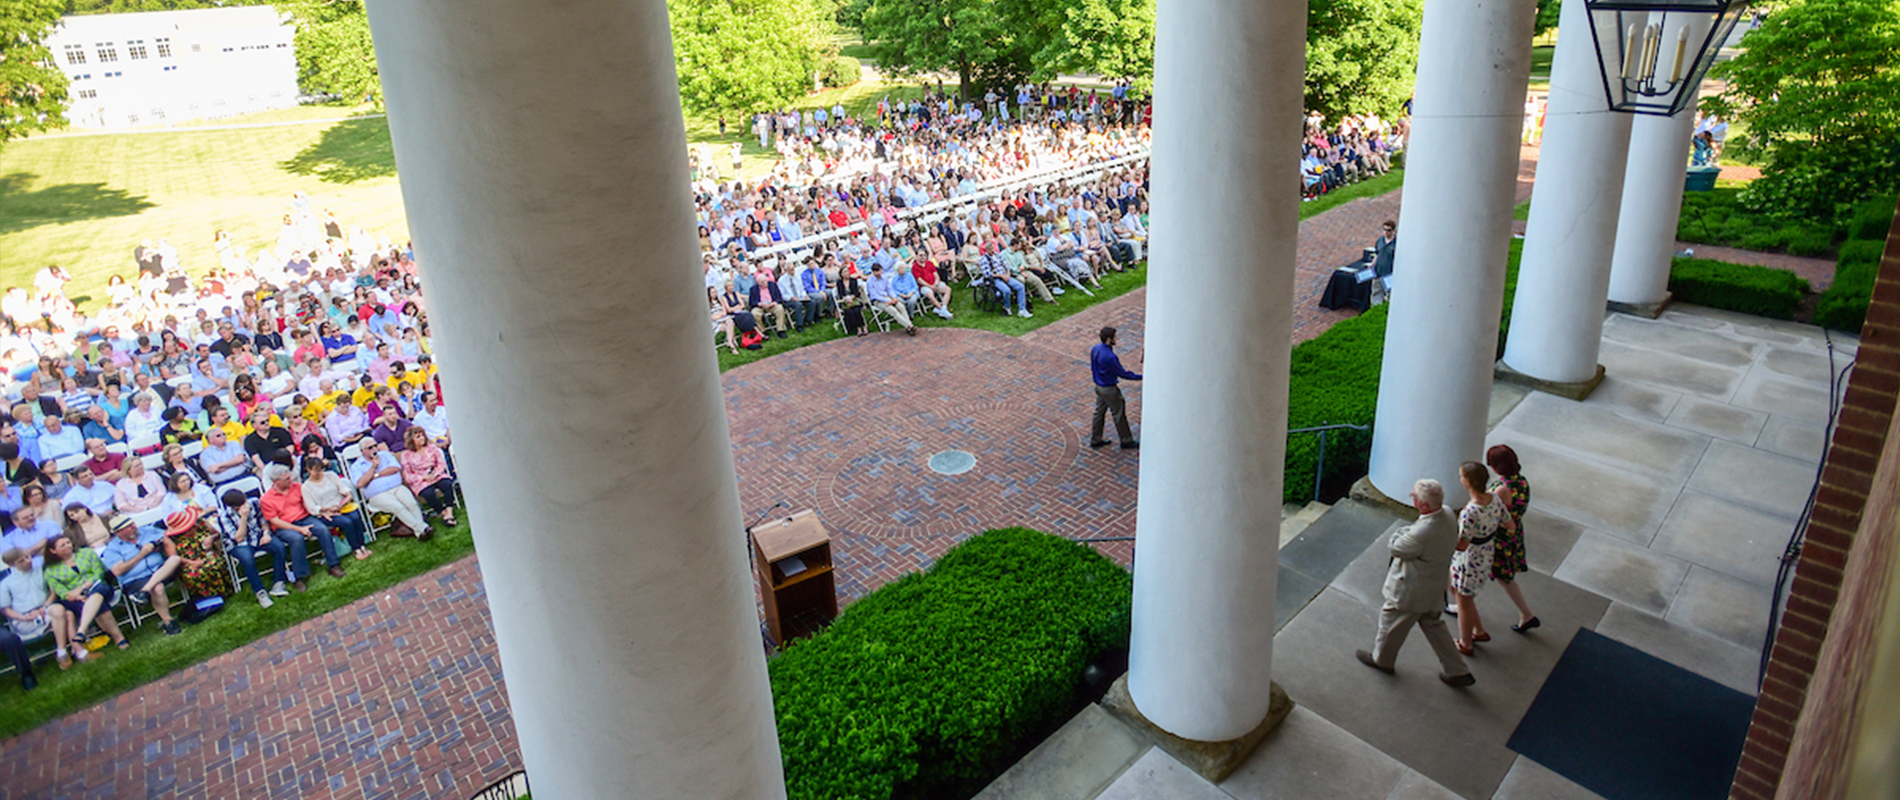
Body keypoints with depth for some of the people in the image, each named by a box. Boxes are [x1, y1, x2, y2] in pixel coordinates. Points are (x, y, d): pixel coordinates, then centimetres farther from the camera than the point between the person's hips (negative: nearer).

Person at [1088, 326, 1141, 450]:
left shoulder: (1095, 349, -5)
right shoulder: (1110, 357, -31)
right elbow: (1123, 374, -22)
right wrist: (1140, 377, -14)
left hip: (1099, 387, 8)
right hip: (1109, 390, -8)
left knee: (1099, 412, 19)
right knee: (1119, 415, 8)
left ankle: (1095, 440, 31)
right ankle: (1126, 441, 24)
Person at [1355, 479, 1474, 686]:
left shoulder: (1422, 533, -40)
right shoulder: (1447, 515, -12)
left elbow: (1394, 547, -23)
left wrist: (1403, 531, -9)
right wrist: (1410, 532, -6)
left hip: (1412, 591, -8)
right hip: (1435, 588, 8)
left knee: (1391, 622, 18)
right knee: (1433, 625, 28)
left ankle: (1381, 659, 44)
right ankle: (1456, 671, 37)